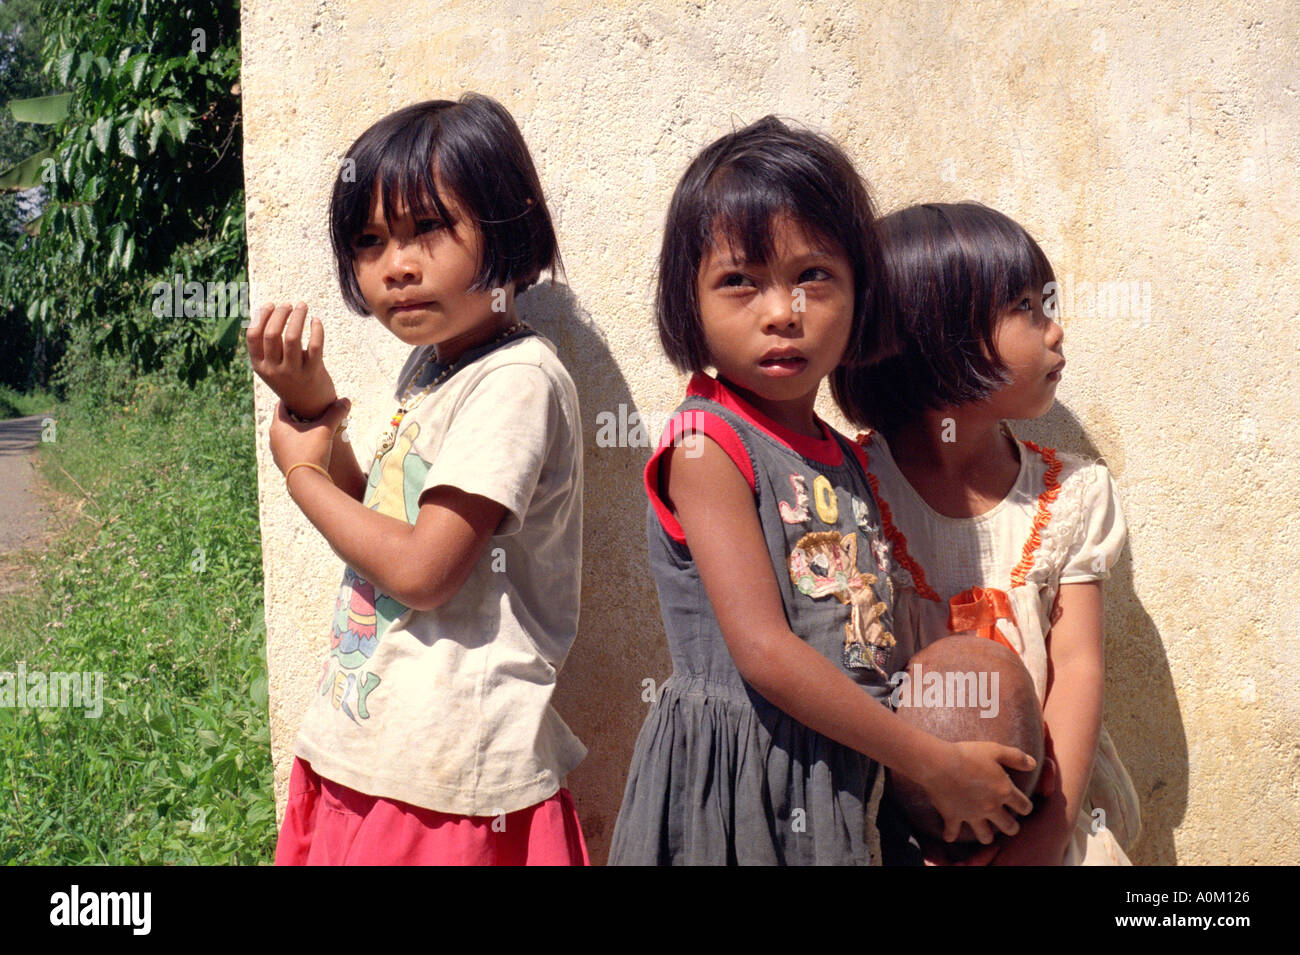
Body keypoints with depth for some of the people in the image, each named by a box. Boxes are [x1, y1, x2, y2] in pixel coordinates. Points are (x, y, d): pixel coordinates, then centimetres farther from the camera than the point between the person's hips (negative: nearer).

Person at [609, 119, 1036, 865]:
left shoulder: (846, 458, 9)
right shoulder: (708, 441, -13)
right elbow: (763, 650, -20)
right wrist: (937, 764, -14)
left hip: (844, 787, 6)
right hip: (735, 776, -6)